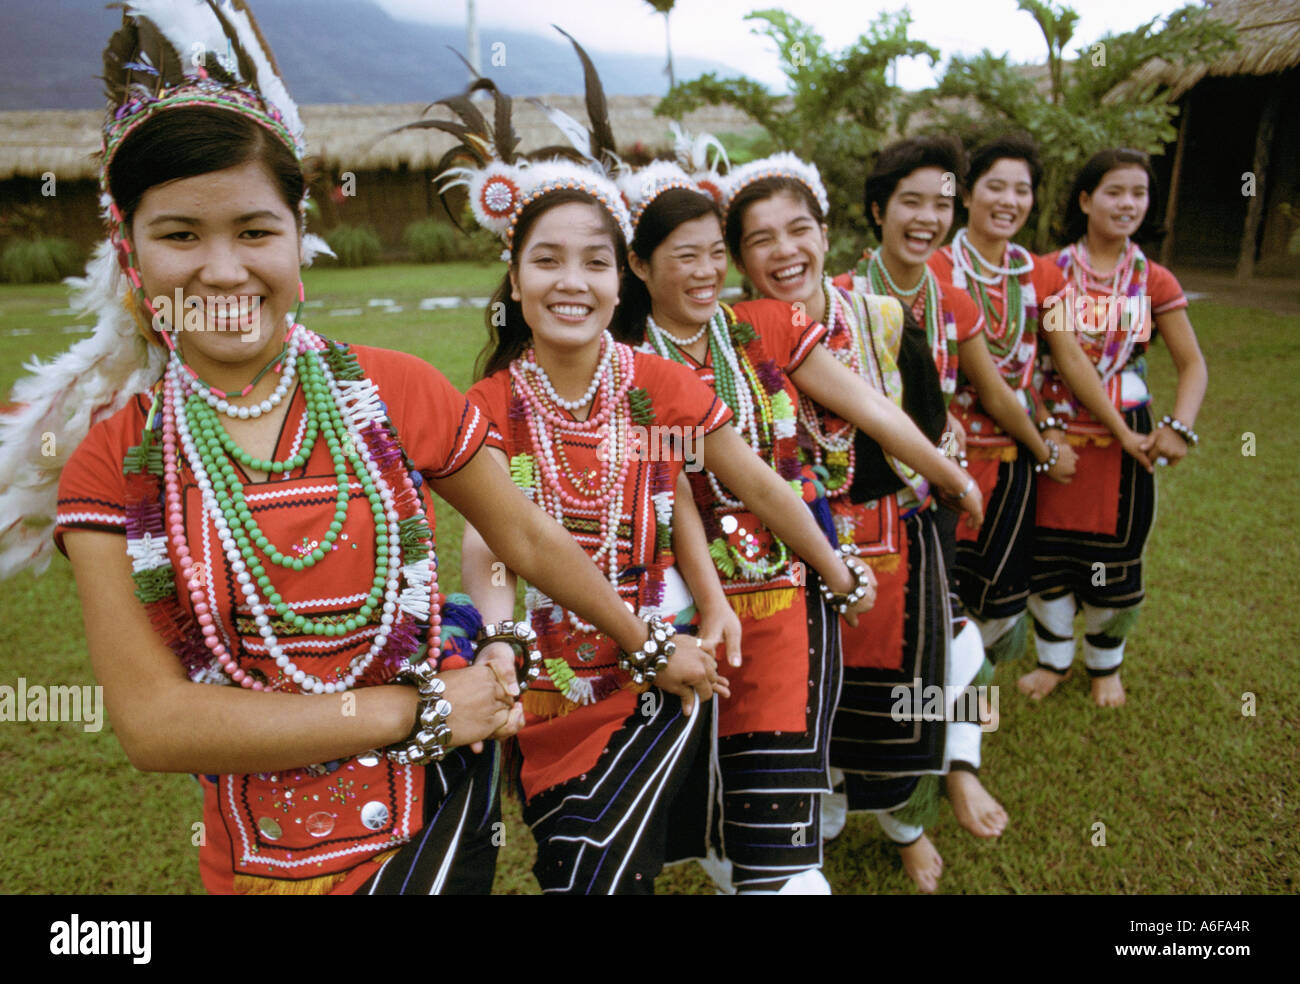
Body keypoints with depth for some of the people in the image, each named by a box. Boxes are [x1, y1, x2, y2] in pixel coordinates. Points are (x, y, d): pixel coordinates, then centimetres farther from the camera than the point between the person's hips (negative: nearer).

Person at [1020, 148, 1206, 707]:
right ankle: (1053, 660, 29)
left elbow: (1192, 364, 2)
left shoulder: (1153, 281, 3)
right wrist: (1123, 431, -15)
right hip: (1057, 432, -1)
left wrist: (1179, 426, -15)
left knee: (1114, 557, 10)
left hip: (1123, 440, 1)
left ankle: (1105, 666, 32)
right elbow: (1064, 357, -8)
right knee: (1048, 554, 8)